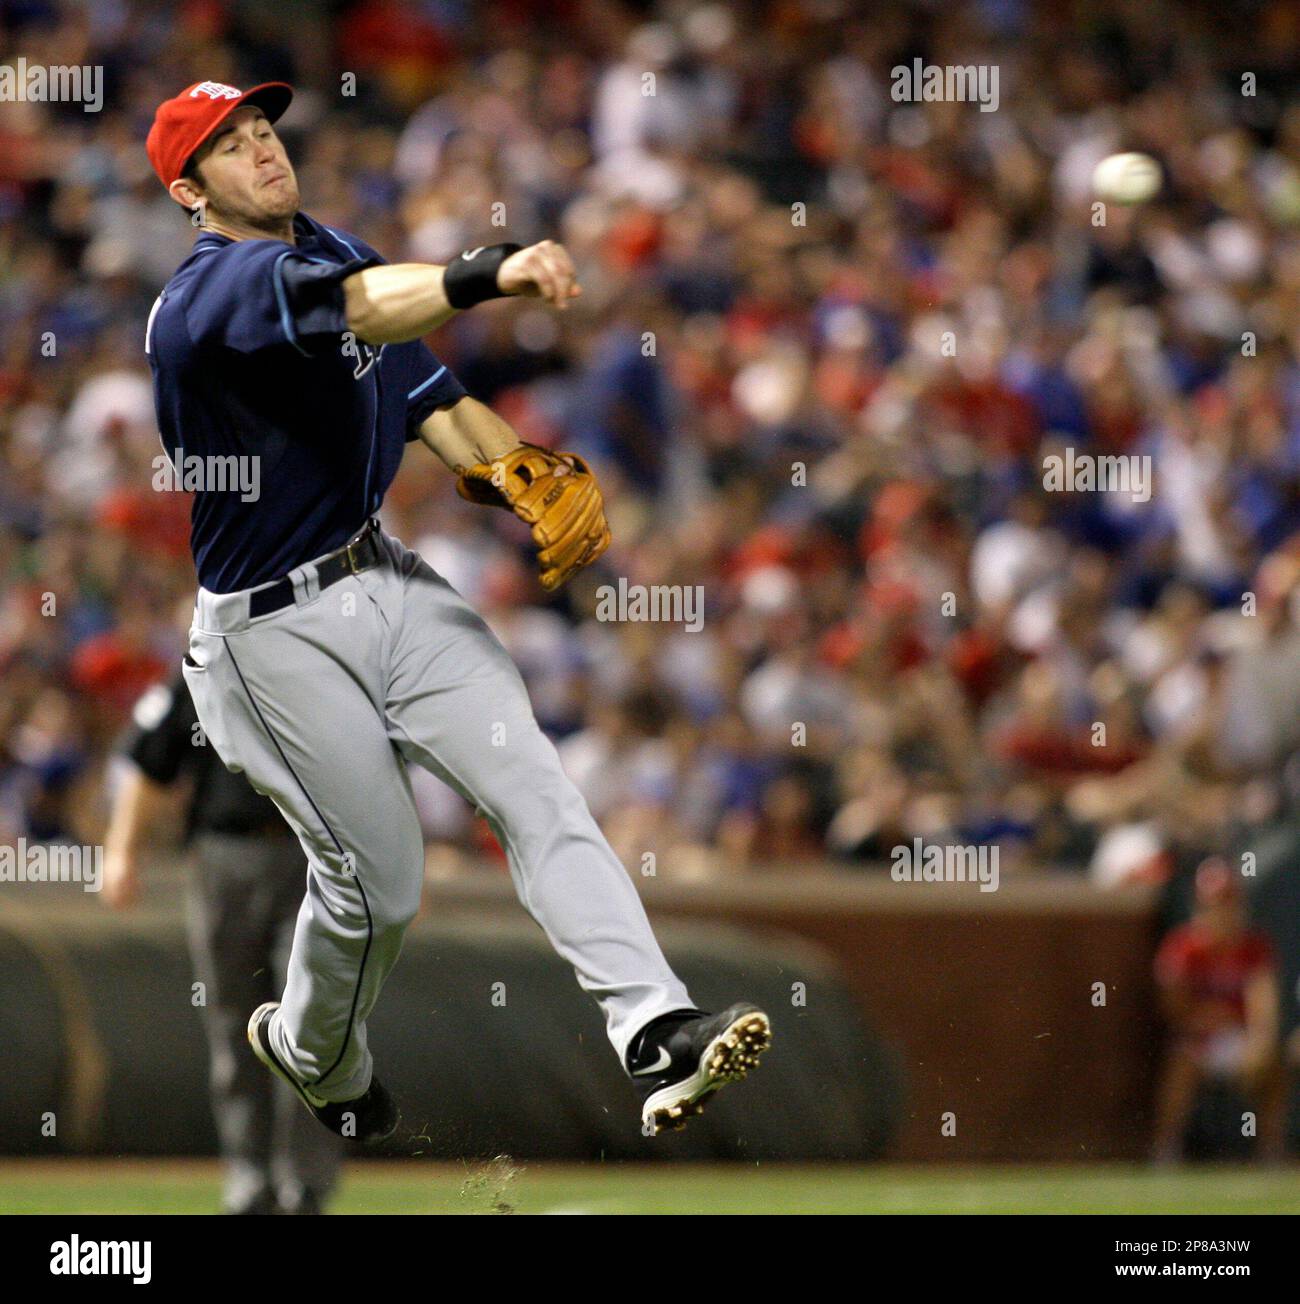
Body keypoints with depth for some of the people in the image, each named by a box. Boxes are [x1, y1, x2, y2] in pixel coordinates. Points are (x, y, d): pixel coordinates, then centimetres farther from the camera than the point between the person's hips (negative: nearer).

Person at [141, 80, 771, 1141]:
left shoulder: (340, 251, 10)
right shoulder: (210, 295, -20)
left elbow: (429, 397, 9)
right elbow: (352, 308, -39)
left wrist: (526, 477, -11)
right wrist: (489, 275, -56)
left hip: (386, 578, 7)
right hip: (278, 631, -7)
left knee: (531, 782, -12)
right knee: (378, 875, 2)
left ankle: (657, 1033, -24)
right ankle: (313, 1053, 34)